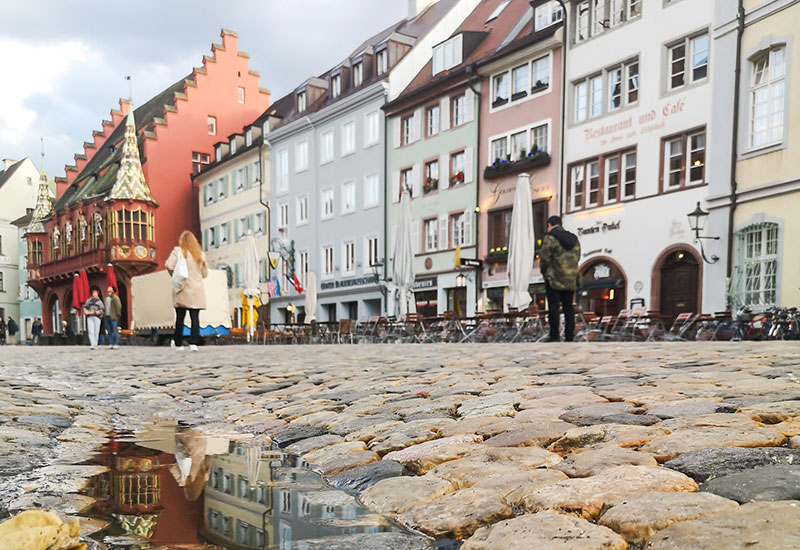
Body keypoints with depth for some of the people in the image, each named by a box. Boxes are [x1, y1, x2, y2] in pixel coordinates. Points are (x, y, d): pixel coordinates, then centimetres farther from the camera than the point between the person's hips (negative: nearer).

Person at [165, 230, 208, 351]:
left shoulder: (178, 251, -2)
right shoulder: (200, 254, 9)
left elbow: (168, 265, -16)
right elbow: (205, 273, 14)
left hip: (182, 288, -2)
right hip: (196, 291, 2)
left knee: (180, 317, 7)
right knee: (195, 317, -1)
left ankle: (178, 343, 17)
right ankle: (194, 343, -9)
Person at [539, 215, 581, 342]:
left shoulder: (550, 238, -9)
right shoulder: (574, 239, 12)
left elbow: (544, 257, -12)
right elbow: (577, 258, 13)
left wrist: (544, 271, 5)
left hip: (554, 279, -6)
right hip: (570, 279, 6)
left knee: (553, 307, -3)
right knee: (568, 307, 9)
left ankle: (554, 336, -5)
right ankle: (569, 336, 9)